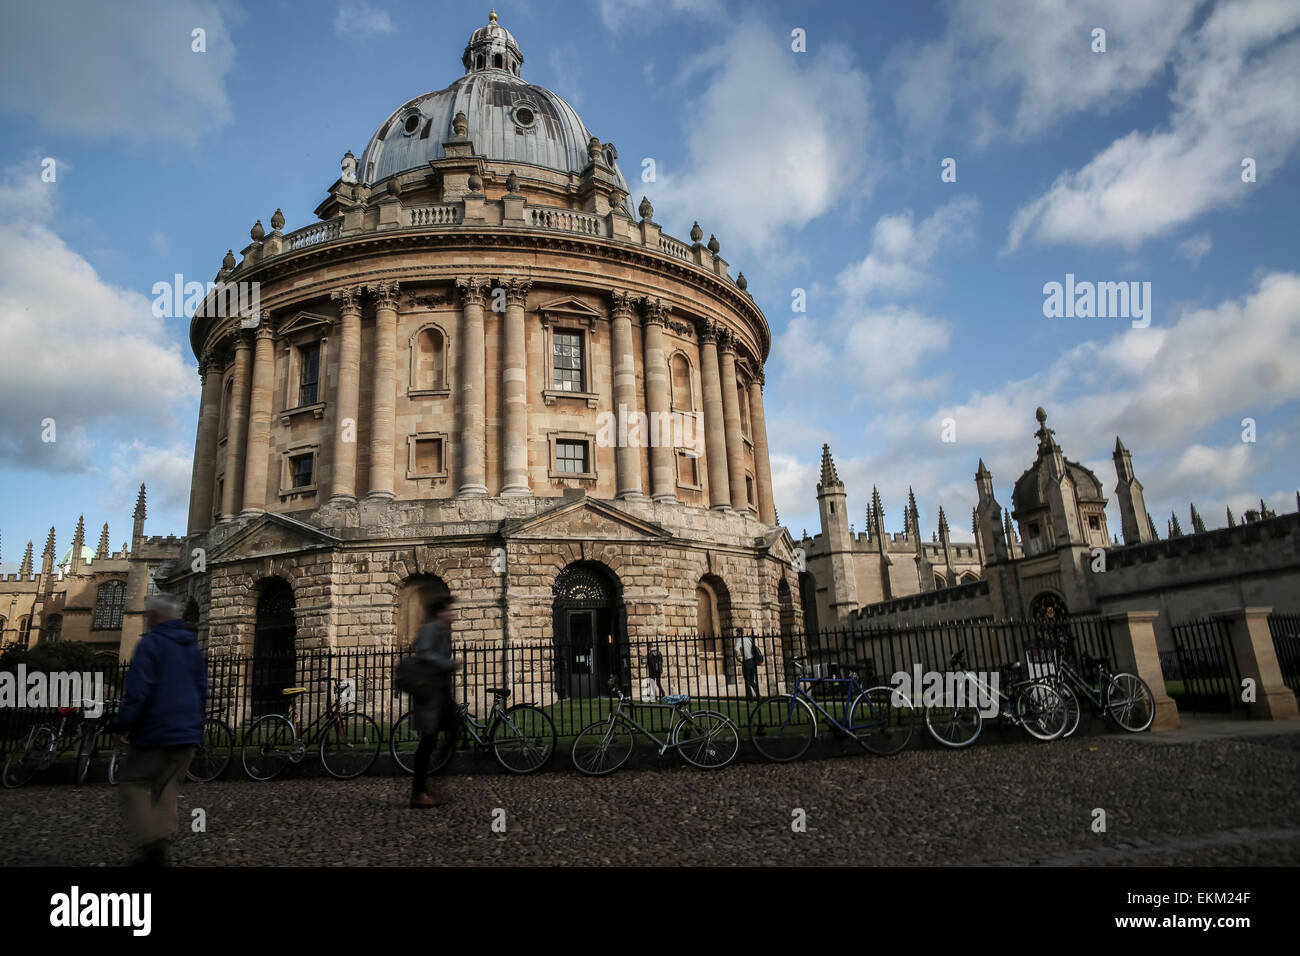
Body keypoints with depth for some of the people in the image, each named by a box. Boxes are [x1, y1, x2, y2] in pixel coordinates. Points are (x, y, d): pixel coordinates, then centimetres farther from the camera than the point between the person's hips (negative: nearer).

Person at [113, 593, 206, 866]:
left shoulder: (150, 643, -10)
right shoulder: (193, 647, 13)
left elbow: (137, 691, -17)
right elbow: (202, 691, 16)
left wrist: (122, 726, -8)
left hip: (155, 732, -7)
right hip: (187, 734, 7)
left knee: (132, 781, 8)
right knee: (167, 788, 13)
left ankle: (151, 842, -5)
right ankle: (158, 852, 12)